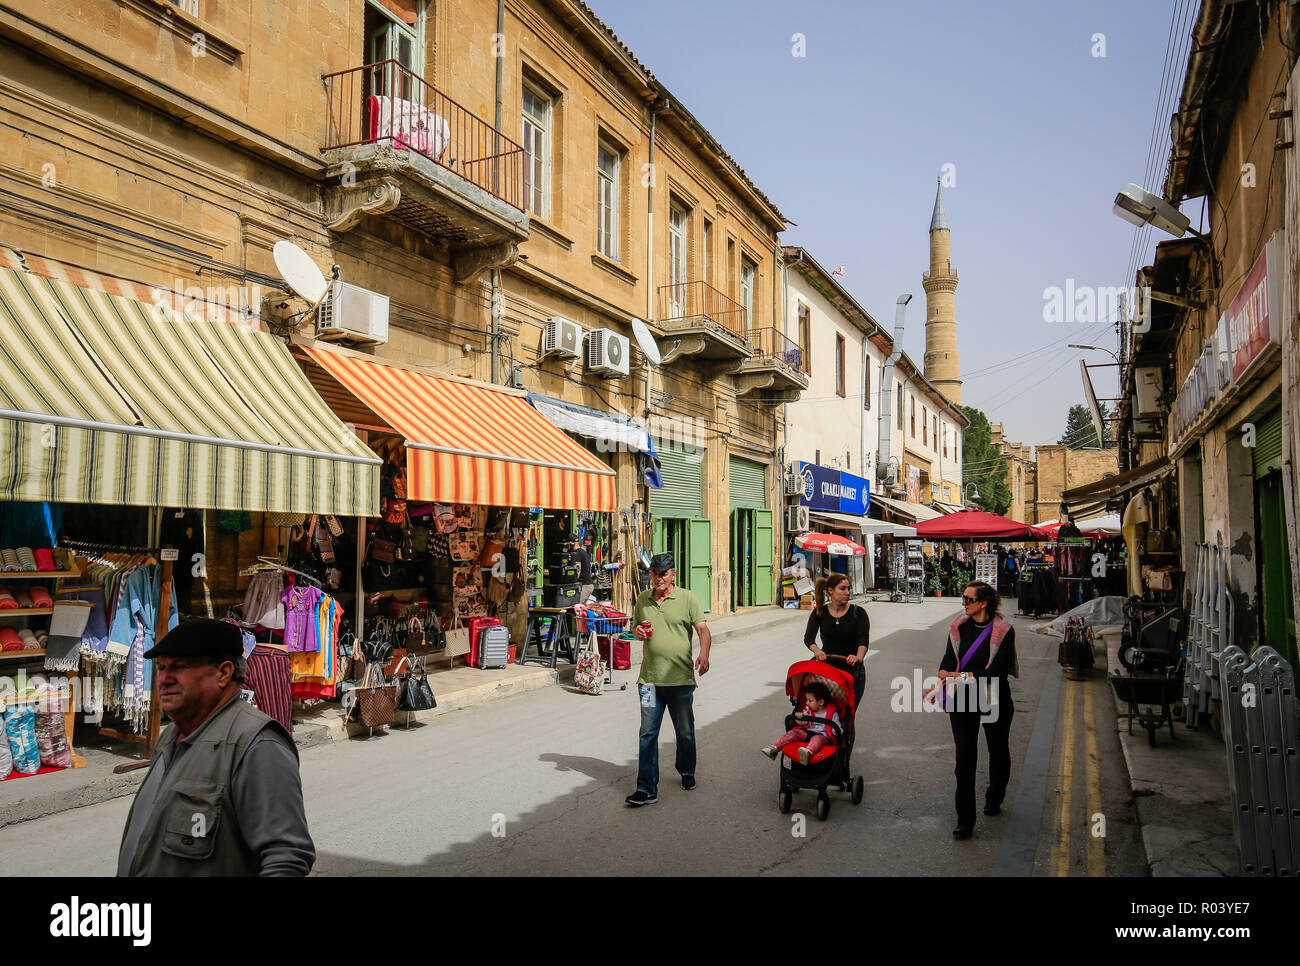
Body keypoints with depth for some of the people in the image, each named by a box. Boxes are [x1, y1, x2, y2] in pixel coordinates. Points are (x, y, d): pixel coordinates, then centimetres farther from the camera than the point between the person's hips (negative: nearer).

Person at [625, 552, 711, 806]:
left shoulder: (687, 598, -1)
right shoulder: (643, 599, 9)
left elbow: (703, 630, -6)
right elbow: (635, 626, 22)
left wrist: (704, 653, -24)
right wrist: (637, 632, -2)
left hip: (680, 678, -2)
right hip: (650, 678, 2)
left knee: (685, 732, 13)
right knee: (648, 733, -1)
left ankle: (687, 773, 37)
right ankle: (646, 788, 2)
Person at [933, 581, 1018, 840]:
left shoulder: (1003, 631, -12)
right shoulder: (958, 628, 2)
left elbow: (994, 672, -18)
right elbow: (948, 660, -2)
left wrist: (961, 676, -23)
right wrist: (942, 679, -22)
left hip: (994, 701, -2)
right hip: (962, 701, 2)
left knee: (998, 751, 18)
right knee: (964, 757, -2)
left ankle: (994, 799, 44)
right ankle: (965, 820, 3)